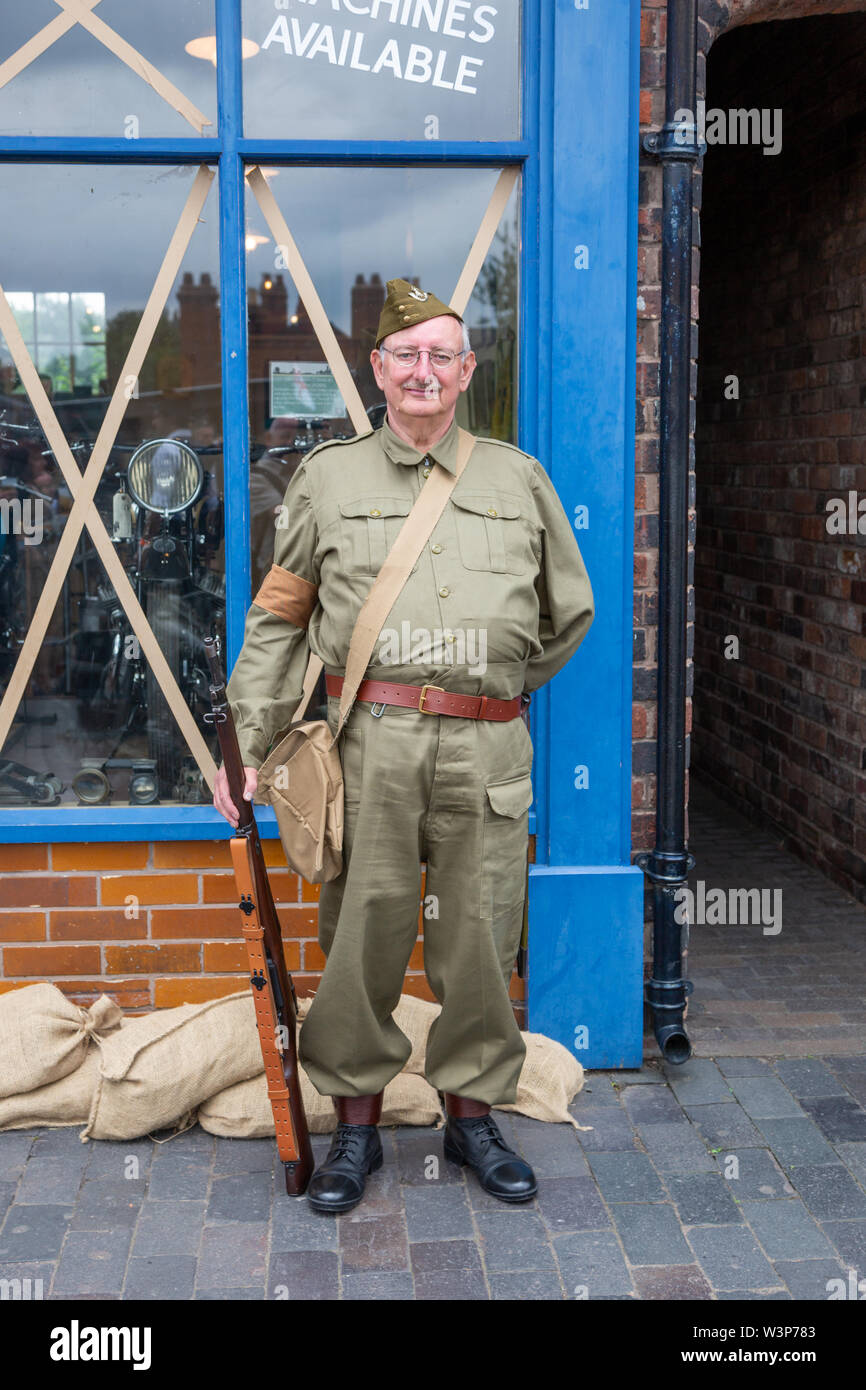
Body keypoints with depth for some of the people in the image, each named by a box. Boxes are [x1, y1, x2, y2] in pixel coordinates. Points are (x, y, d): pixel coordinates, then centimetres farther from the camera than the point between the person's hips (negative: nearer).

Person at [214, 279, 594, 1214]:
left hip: (485, 748, 1)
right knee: (362, 935, 3)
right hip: (366, 744, -1)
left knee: (479, 937, 7)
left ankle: (473, 1114, 25)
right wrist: (247, 744, 4)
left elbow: (569, 613, 22)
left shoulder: (519, 480, 13)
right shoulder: (327, 477, 11)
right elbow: (277, 621, 10)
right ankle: (355, 1122, 20)